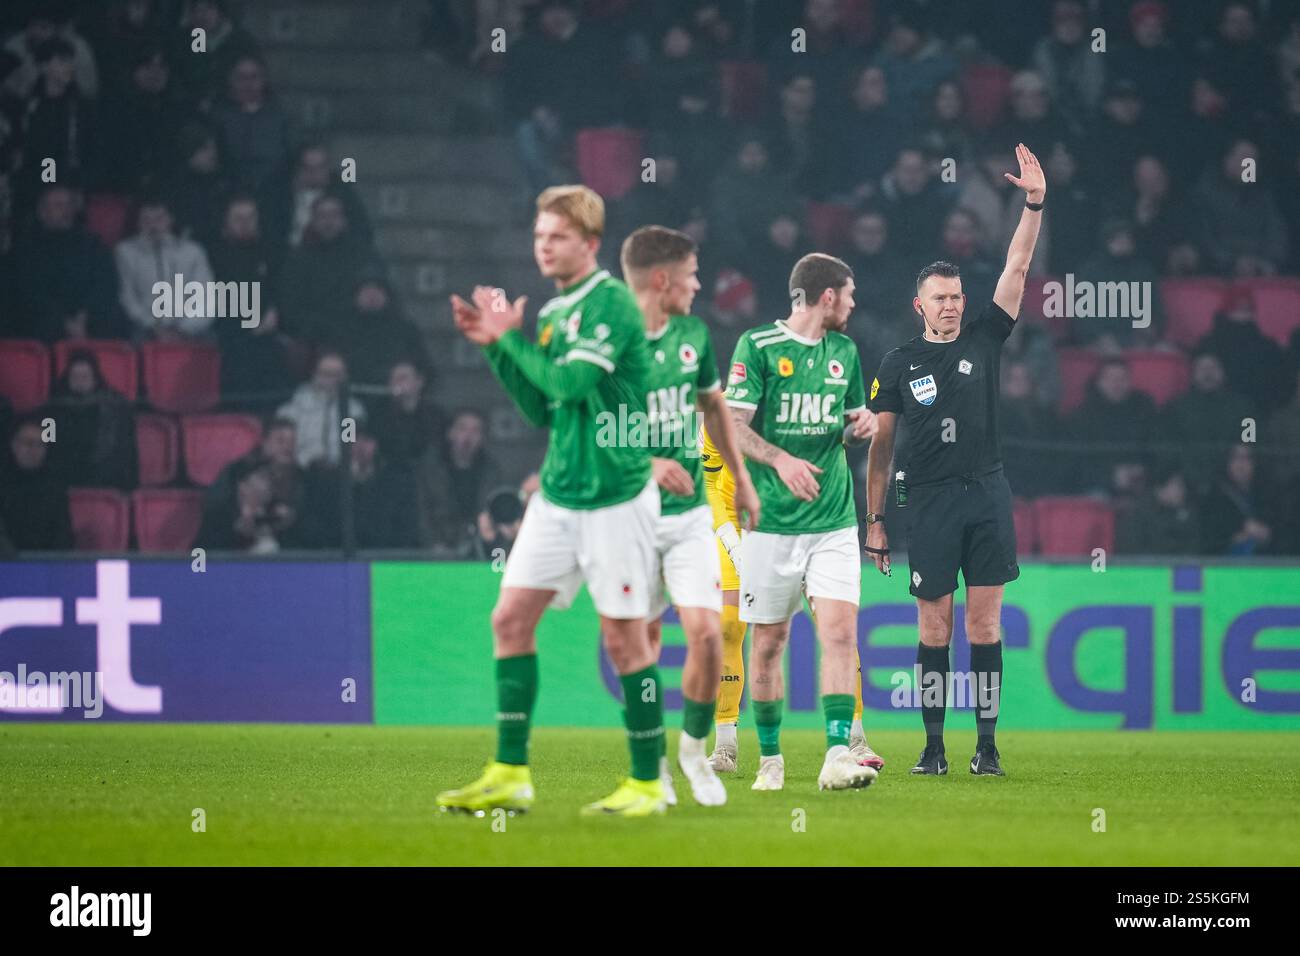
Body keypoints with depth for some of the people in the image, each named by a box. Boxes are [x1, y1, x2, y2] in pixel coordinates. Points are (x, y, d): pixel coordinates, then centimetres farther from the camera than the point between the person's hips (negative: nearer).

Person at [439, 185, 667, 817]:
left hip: (614, 496, -8)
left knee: (623, 636, -2)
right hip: (557, 495, 8)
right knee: (511, 617, 2)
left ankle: (647, 782, 7)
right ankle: (510, 775, 6)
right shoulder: (552, 313, 13)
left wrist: (513, 338, -7)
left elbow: (572, 383, -21)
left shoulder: (611, 301, -12)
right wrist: (496, 348, 6)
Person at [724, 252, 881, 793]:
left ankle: (838, 756, -17)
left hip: (833, 520, 4)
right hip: (771, 520, -4)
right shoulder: (758, 346, -3)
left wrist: (862, 425, 2)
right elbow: (734, 425, -8)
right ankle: (770, 758, 17)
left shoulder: (844, 351, 14)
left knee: (840, 631, -12)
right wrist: (780, 460, -23)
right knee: (769, 641, 3)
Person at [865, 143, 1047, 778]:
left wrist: (1034, 204, -9)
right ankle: (933, 746, 5)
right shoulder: (899, 364, 5)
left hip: (986, 497, 1)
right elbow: (880, 444, 8)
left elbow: (1016, 268, 2)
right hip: (928, 503, -1)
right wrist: (874, 519, 4)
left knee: (984, 626, 0)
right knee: (934, 630, 0)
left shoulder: (983, 341, 8)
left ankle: (986, 744, 2)